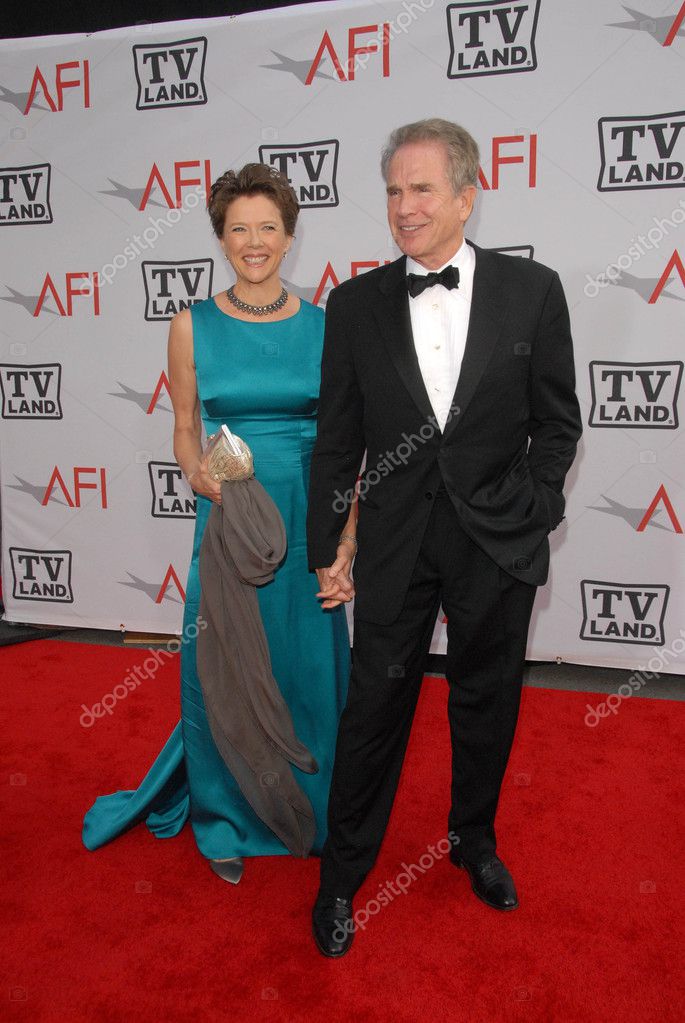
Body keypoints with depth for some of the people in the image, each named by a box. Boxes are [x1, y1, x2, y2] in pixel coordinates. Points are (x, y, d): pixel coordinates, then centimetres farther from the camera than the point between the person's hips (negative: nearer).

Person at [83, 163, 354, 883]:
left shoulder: (324, 325, 0)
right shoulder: (193, 327, 1)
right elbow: (185, 431, 9)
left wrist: (346, 546, -7)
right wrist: (199, 473, -14)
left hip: (308, 521, 0)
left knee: (311, 670, 10)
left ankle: (315, 812, 37)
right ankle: (227, 819, 36)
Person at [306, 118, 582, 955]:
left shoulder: (531, 290, -2)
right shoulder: (354, 304, 0)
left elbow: (557, 421, 3)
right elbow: (336, 439, 2)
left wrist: (531, 512, -6)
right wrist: (325, 551, 1)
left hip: (497, 543, 1)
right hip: (396, 542, 0)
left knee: (486, 704, 16)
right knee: (374, 707, 7)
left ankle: (473, 840, 43)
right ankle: (341, 874, 28)